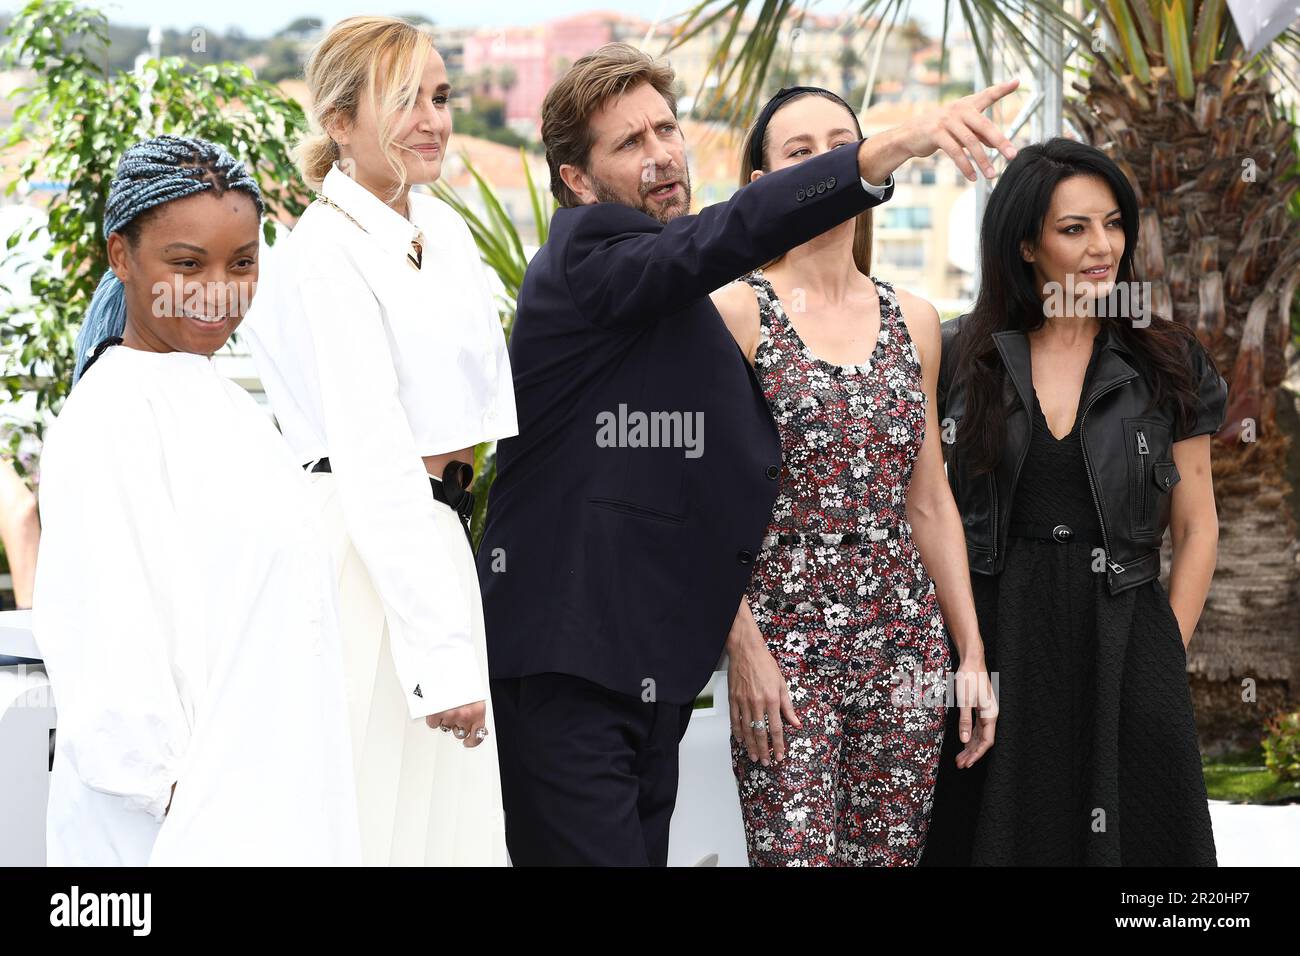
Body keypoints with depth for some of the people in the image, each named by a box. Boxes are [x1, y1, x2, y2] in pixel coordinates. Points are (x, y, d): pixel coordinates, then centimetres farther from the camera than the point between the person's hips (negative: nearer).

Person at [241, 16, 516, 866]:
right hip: (366, 549, -8)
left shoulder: (447, 231, 11)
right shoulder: (327, 254, -14)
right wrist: (443, 654, -26)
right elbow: (373, 463, -21)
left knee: (455, 815, 10)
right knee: (379, 821, -4)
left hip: (439, 539, 8)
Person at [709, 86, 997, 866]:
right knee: (796, 855, -8)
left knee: (893, 855, 4)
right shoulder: (736, 314, -3)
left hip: (906, 646, 4)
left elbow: (930, 502, 14)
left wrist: (972, 654, 11)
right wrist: (745, 648, -12)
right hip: (784, 647, -4)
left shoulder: (914, 322, 11)